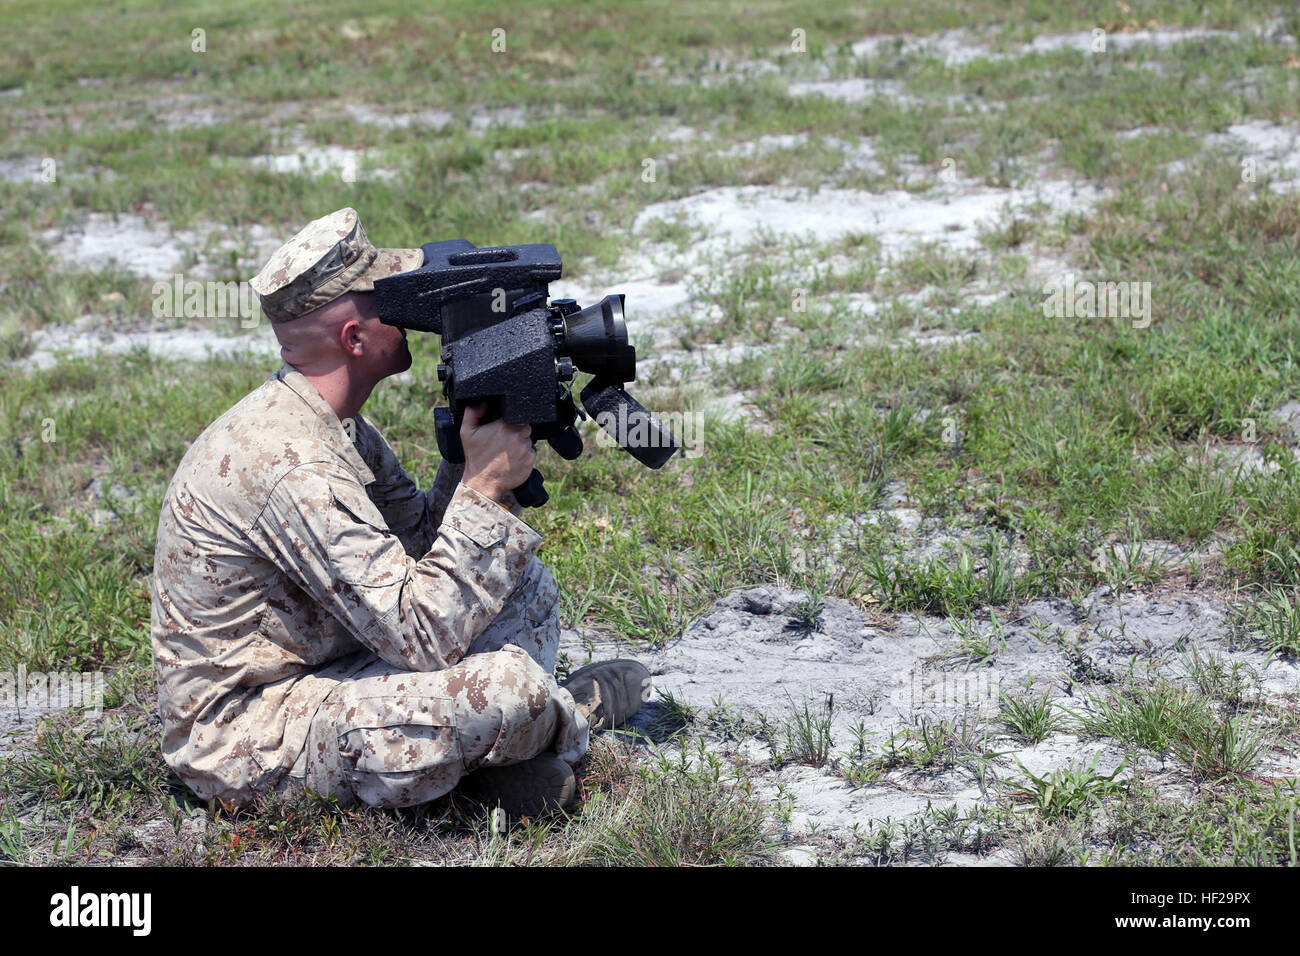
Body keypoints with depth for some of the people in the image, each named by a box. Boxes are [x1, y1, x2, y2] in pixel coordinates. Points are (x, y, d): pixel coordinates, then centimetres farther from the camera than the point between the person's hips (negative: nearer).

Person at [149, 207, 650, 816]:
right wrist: (483, 486, -21)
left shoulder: (334, 425, 4)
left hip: (315, 672, 10)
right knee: (507, 685, -28)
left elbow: (423, 543, 9)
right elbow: (422, 636, -29)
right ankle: (574, 714, 6)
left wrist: (468, 457, -8)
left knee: (525, 585, 12)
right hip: (248, 737, -10)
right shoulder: (292, 465, -28)